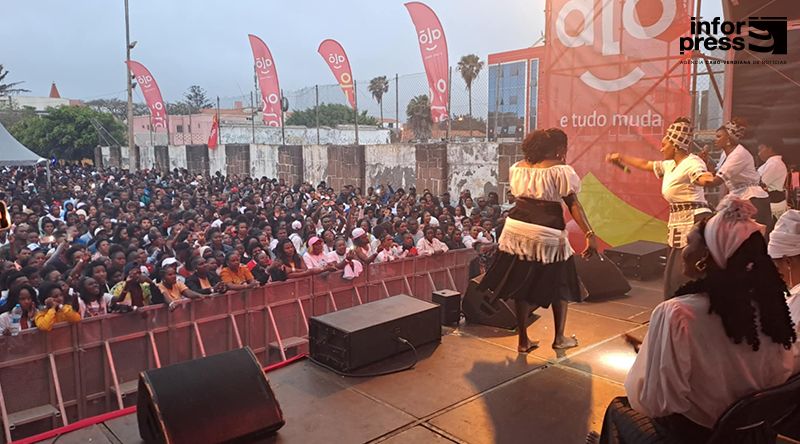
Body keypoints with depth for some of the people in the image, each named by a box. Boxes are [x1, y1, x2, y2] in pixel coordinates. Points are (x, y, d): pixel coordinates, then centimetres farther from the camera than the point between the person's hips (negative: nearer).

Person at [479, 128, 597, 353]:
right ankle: (559, 338, 25)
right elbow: (574, 205, -13)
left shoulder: (517, 167, 9)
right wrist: (589, 234, -15)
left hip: (517, 230, 5)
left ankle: (523, 340, 19)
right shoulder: (560, 171, -6)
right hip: (547, 235, -4)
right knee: (560, 285, 15)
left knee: (522, 284, 12)